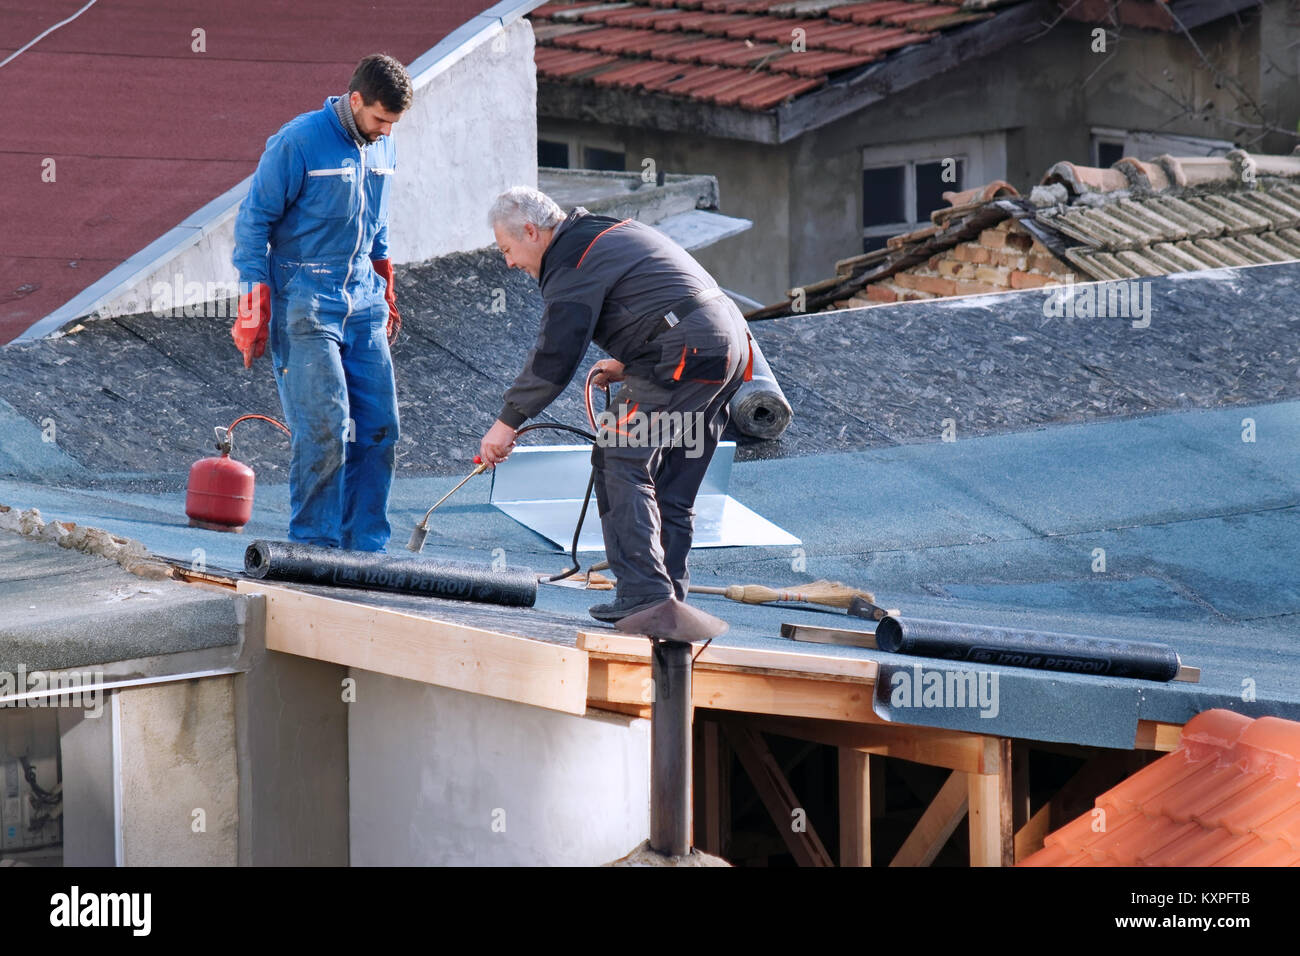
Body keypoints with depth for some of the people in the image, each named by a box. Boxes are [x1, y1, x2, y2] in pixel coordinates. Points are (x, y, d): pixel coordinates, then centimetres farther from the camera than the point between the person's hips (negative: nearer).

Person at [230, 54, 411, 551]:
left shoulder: (382, 147, 10)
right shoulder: (298, 142, -11)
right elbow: (254, 221, -8)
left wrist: (385, 293, 23)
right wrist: (255, 311, -10)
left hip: (362, 300, 7)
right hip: (305, 301, -7)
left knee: (379, 426, 2)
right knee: (324, 427, -12)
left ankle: (365, 545, 11)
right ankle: (314, 546, -3)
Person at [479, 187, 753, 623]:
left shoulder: (572, 263, -7)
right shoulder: (613, 232, 23)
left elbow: (555, 354, -12)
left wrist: (507, 421, -7)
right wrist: (628, 363, 25)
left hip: (686, 354, -10)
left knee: (621, 462, -7)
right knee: (674, 484, 12)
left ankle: (644, 592, -15)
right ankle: (668, 599, 11)